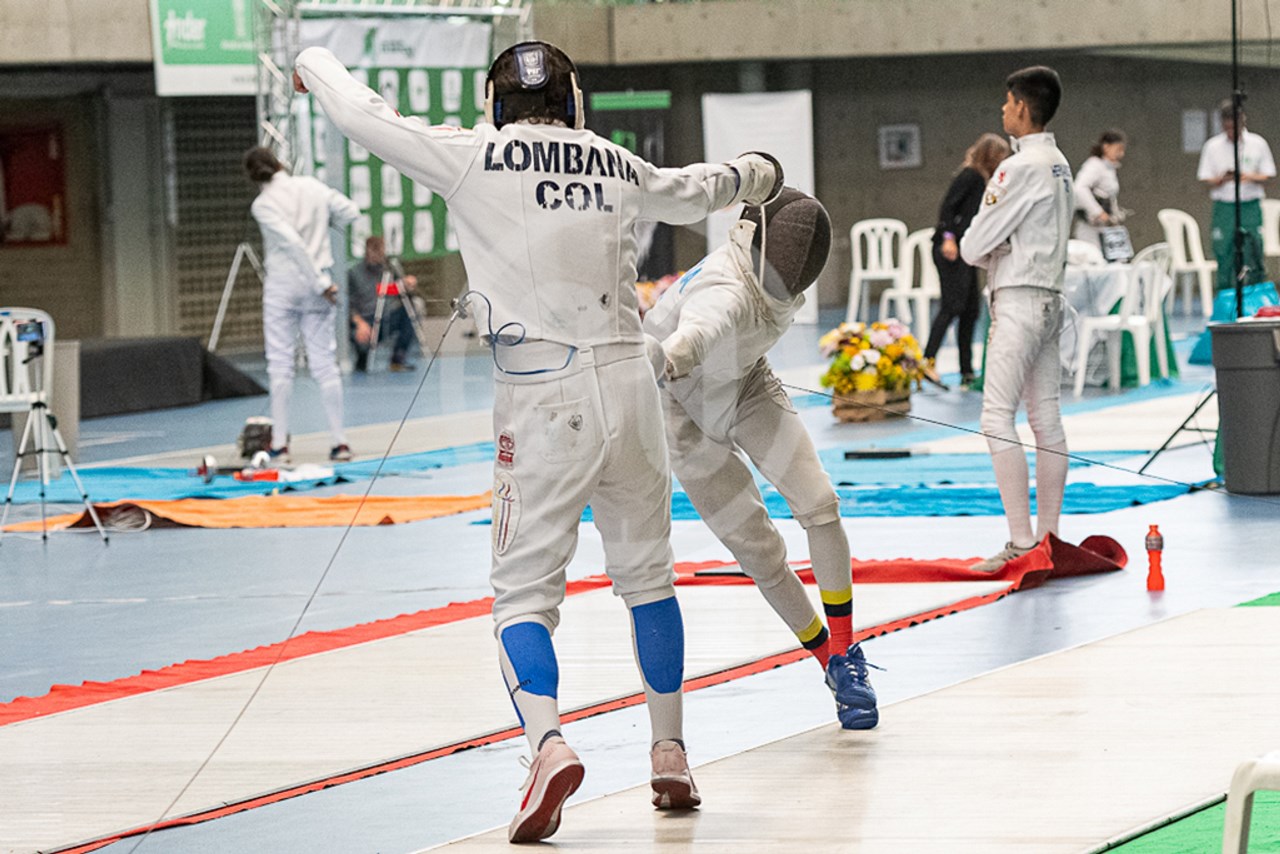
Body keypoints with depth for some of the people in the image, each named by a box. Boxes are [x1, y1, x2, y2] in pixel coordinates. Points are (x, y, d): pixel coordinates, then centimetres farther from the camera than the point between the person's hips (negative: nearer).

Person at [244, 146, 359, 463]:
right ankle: (339, 441, 2)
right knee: (325, 362, 5)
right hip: (316, 286, 3)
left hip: (282, 285, -3)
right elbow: (350, 211, 4)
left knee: (281, 364, 5)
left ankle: (279, 442, 6)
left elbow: (293, 243, -18)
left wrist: (319, 283, -15)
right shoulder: (312, 187, 0)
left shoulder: (263, 203, -12)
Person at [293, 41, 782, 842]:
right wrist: (755, 175, 54)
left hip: (543, 406, -3)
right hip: (629, 386, 3)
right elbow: (693, 191, 32)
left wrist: (317, 64, 28)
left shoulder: (476, 156, -2)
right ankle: (670, 755, 26)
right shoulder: (617, 166, 11)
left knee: (525, 597, 2)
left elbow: (363, 114, 6)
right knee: (647, 577, 22)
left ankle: (550, 746, -23)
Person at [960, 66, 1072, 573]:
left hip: (1019, 300, -9)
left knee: (997, 420, -10)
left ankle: (1023, 542, -13)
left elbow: (974, 246, -15)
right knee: (1046, 420, 10)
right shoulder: (1059, 165, 12)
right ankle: (1048, 536, 13)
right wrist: (997, 256, 5)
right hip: (1049, 297, 9)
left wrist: (974, 249, 6)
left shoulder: (1023, 168, -17)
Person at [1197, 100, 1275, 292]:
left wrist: (1250, 177, -14)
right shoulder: (1213, 146, 4)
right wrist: (1223, 179, -17)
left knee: (1254, 259, -3)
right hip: (1224, 207, 0)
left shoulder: (1257, 144, 3)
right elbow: (1207, 181, 4)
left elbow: (1267, 176, 7)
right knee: (1224, 258, 0)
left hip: (1250, 206, 0)